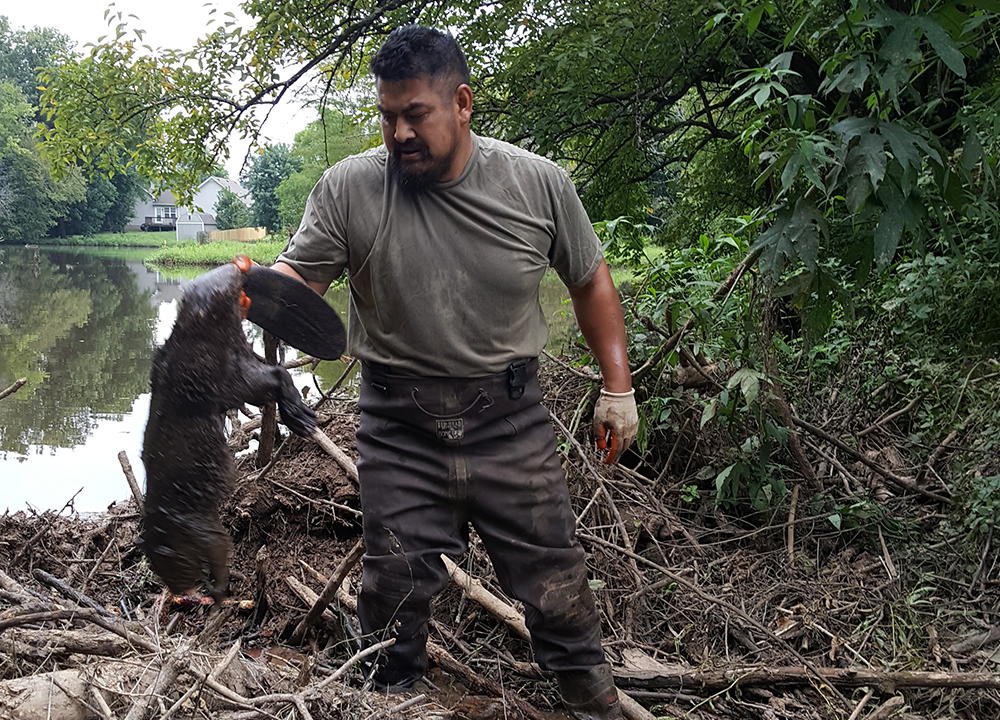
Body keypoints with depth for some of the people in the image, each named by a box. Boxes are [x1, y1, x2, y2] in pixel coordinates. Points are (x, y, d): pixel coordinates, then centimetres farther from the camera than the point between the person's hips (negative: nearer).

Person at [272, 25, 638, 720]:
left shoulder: (538, 183, -5)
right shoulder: (349, 188, -8)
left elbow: (591, 280, 6)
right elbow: (299, 278, -7)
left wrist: (618, 388, 5)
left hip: (510, 419, 0)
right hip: (400, 426, 0)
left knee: (553, 575, 8)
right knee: (395, 587, 9)